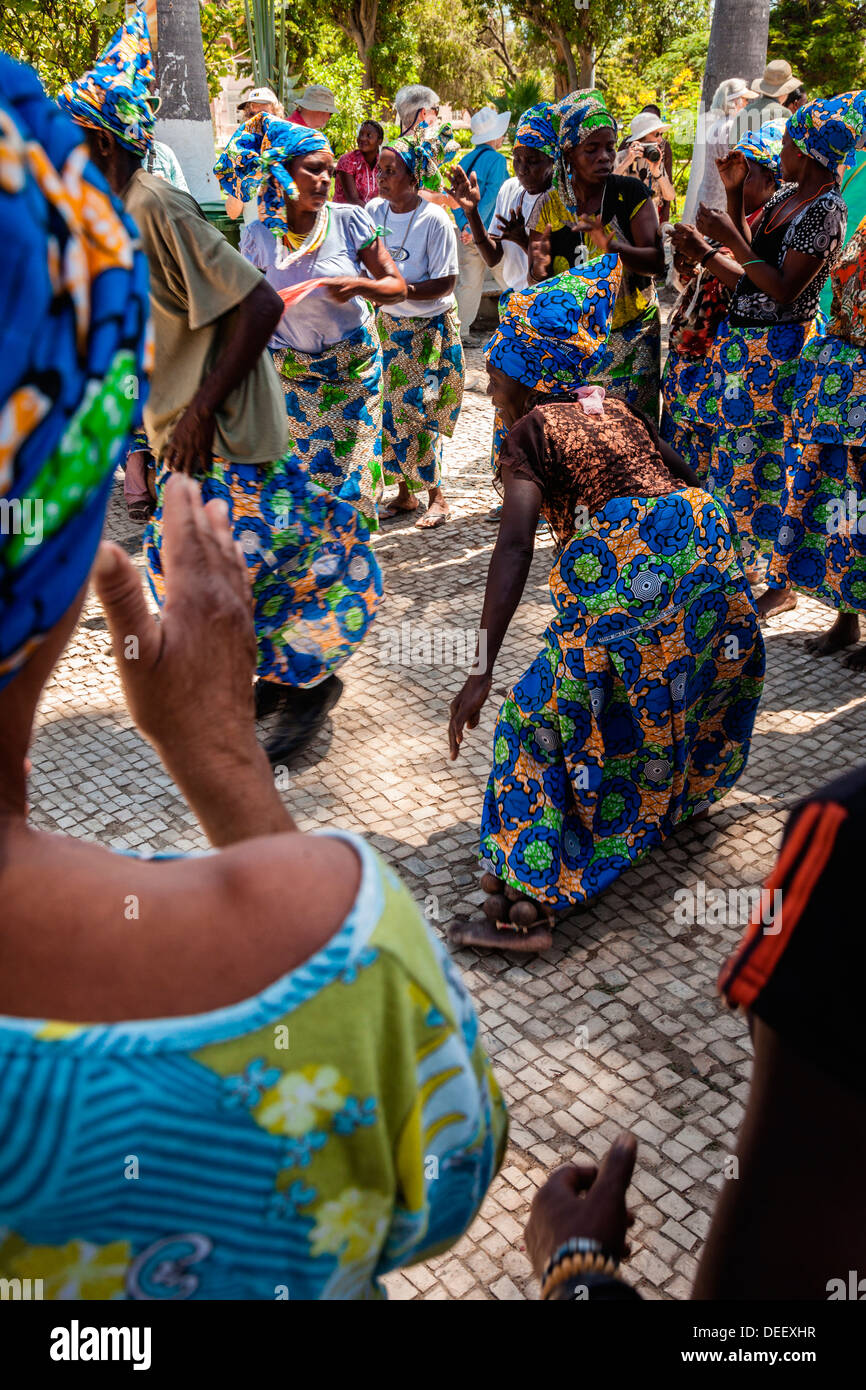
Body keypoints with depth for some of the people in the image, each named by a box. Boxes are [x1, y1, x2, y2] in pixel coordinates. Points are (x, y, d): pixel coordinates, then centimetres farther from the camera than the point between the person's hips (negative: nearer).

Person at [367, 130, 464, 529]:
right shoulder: (373, 211, 1)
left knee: (418, 410, -7)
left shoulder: (434, 220, -14)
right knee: (388, 409, 5)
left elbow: (446, 283, -17)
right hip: (387, 324, 5)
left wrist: (401, 291, -28)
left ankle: (436, 495, 8)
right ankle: (405, 493, 18)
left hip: (429, 327, -5)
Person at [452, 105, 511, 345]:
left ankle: (461, 332, 8)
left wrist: (464, 225, -6)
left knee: (468, 283, 9)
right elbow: (490, 197, -17)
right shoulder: (496, 159, -10)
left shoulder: (464, 161, 10)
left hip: (467, 233, 6)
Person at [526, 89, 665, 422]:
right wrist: (540, 267, -22)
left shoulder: (631, 193, -3)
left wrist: (610, 245, -29)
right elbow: (537, 282, 2)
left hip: (630, 336, -1)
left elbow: (656, 262, -12)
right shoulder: (549, 206, 0)